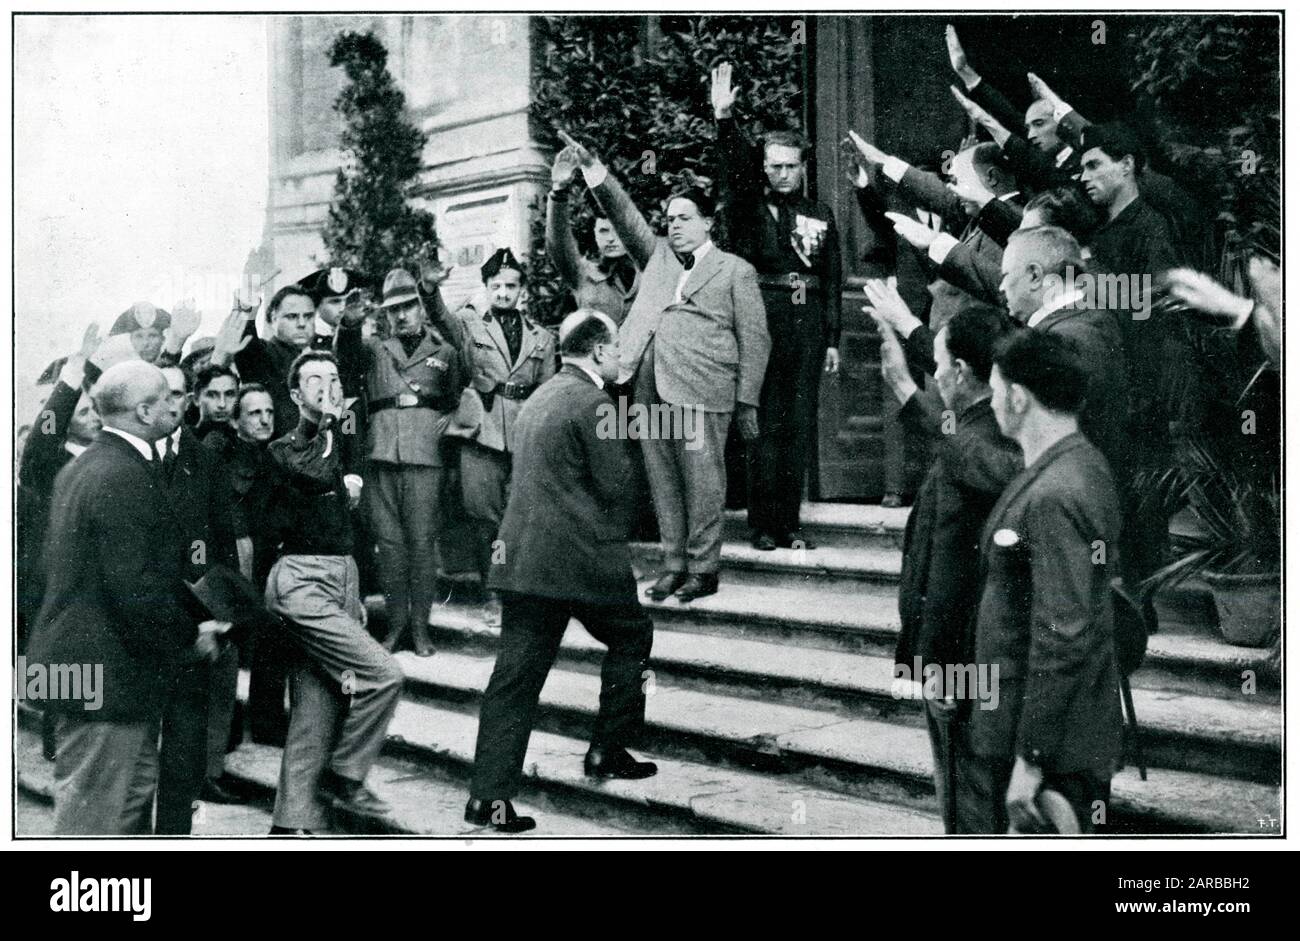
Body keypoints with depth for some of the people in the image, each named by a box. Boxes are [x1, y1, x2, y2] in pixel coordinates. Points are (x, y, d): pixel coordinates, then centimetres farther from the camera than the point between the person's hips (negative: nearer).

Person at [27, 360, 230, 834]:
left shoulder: (82, 467, 13)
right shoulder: (122, 477, -21)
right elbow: (135, 585, -25)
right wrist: (188, 635, -10)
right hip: (106, 671, -11)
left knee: (137, 787, 20)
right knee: (91, 815, 1)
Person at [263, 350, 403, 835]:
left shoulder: (342, 442, 16)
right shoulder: (282, 449, -4)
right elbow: (318, 476, -24)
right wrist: (326, 419, -9)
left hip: (344, 577, 7)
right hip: (302, 581, -7)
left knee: (316, 711, 5)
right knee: (384, 674, -16)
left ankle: (294, 822, 10)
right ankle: (342, 777, 2)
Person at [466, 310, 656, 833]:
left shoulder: (538, 399, 17)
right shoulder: (592, 403, -10)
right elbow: (615, 485, -12)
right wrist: (618, 542, 7)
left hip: (521, 558, 8)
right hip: (582, 557, -7)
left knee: (515, 676, 5)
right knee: (632, 635, 16)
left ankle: (489, 795, 3)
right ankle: (607, 751, 19)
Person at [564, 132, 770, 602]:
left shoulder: (735, 270, 8)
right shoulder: (657, 255, 21)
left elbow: (754, 339, 4)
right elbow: (625, 215, 11)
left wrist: (747, 401, -2)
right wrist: (594, 170, -3)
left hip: (699, 389, -5)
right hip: (648, 386, 5)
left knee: (701, 481, -2)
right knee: (662, 480, 8)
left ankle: (703, 568, 8)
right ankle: (674, 563, 18)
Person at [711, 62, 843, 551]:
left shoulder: (820, 214, 15)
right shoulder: (750, 205, 6)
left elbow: (833, 279, 14)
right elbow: (734, 166, -13)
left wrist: (832, 339, 8)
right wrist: (724, 117, -29)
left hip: (808, 324, 4)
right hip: (762, 318, -3)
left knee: (800, 427, 4)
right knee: (766, 423, -4)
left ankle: (789, 524, 10)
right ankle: (763, 526, 0)